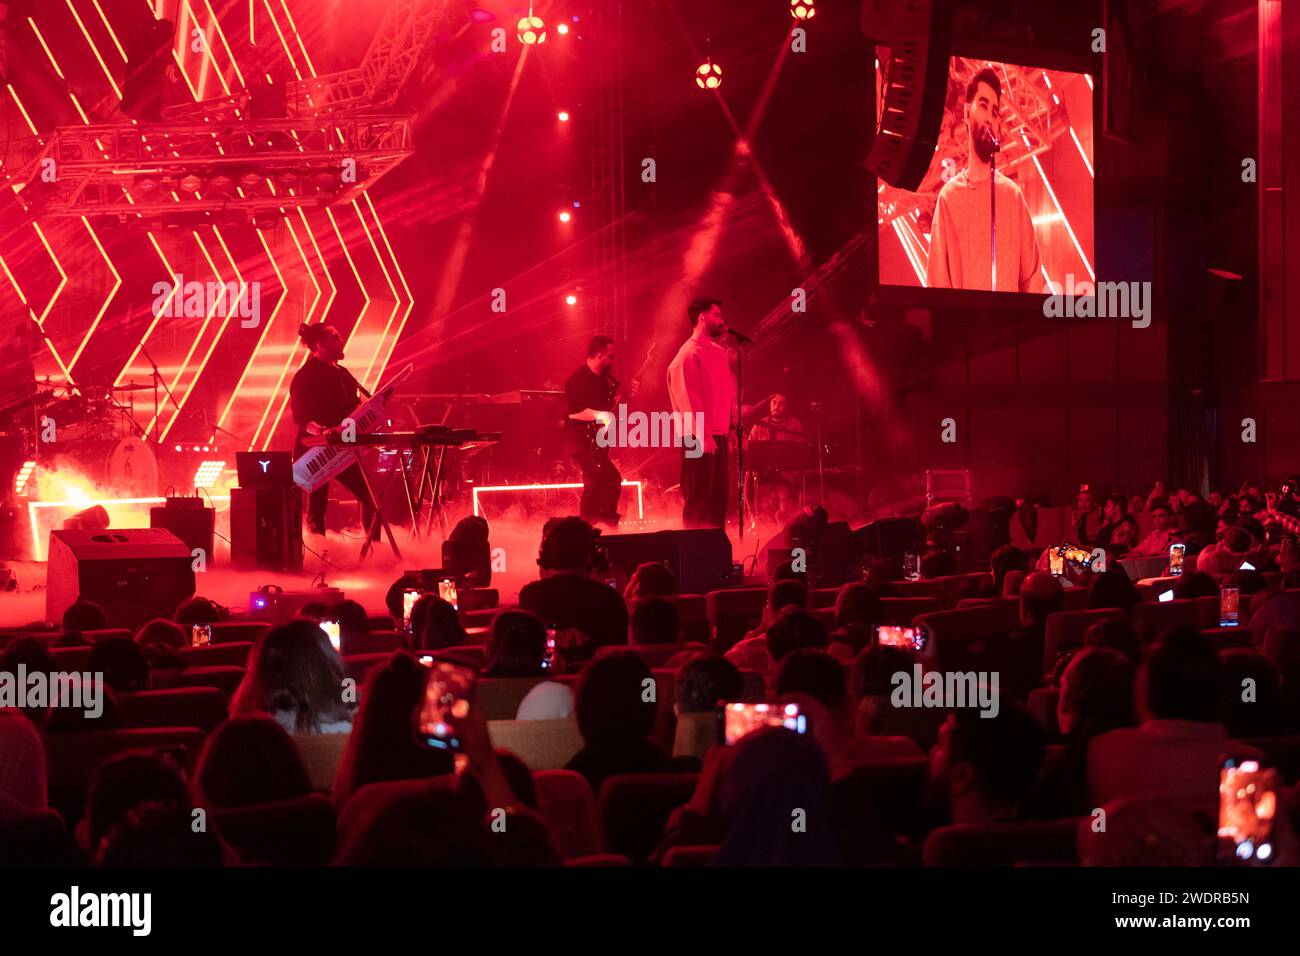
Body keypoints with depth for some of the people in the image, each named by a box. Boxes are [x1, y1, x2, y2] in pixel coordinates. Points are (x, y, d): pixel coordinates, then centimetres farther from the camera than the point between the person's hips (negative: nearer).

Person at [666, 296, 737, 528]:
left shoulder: (720, 352, 15)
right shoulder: (689, 354, -11)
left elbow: (730, 391, 18)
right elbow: (688, 398, -16)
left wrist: (736, 424, 9)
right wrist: (703, 436, -20)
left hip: (718, 434, 8)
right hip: (699, 438, -8)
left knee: (718, 496, 11)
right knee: (699, 498, -3)